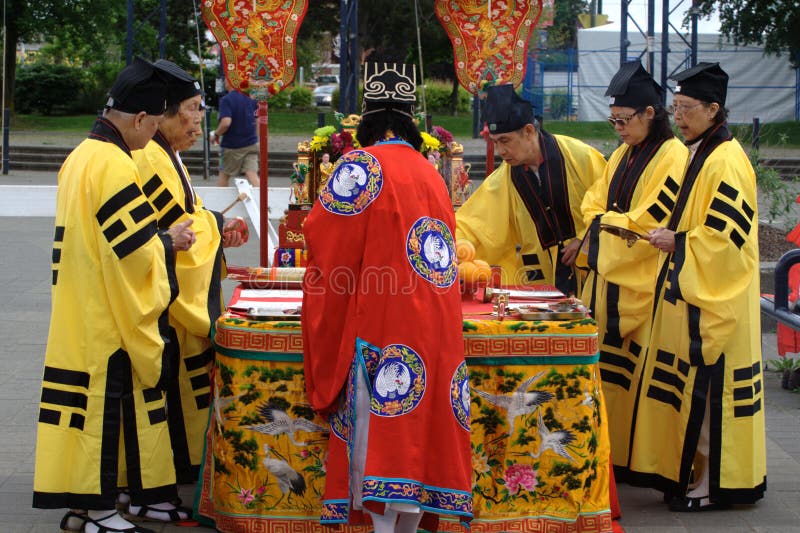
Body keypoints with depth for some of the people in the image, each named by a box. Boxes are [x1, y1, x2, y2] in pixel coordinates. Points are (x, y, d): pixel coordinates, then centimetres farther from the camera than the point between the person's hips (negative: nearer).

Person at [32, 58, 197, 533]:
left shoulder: (82, 155, 11)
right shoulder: (113, 166, -20)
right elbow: (137, 251, -22)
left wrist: (159, 237, 13)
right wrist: (169, 242, -4)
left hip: (83, 312, 10)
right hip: (111, 318, -10)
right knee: (107, 402, -1)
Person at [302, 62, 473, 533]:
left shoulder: (363, 165, -6)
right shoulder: (430, 173, 15)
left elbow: (322, 234, -3)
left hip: (383, 318, -6)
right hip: (433, 319, 6)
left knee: (380, 422, -5)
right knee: (419, 418, 8)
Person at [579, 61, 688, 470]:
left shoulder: (673, 157, -10)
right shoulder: (623, 155, 16)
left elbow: (651, 221, -15)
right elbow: (594, 204, 17)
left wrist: (605, 222, -3)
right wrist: (602, 225, -4)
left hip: (640, 279, -8)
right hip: (608, 274, 8)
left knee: (626, 368, -6)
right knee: (601, 362, 5)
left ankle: (625, 452, 0)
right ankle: (601, 447, 9)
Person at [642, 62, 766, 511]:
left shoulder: (727, 160, -16)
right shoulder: (699, 154, 14)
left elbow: (727, 234, -20)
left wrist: (678, 242, -14)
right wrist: (671, 236, 10)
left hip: (713, 296, -10)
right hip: (690, 289, 10)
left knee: (706, 385, -5)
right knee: (691, 387, 12)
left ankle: (714, 484, 2)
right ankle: (691, 472, 19)